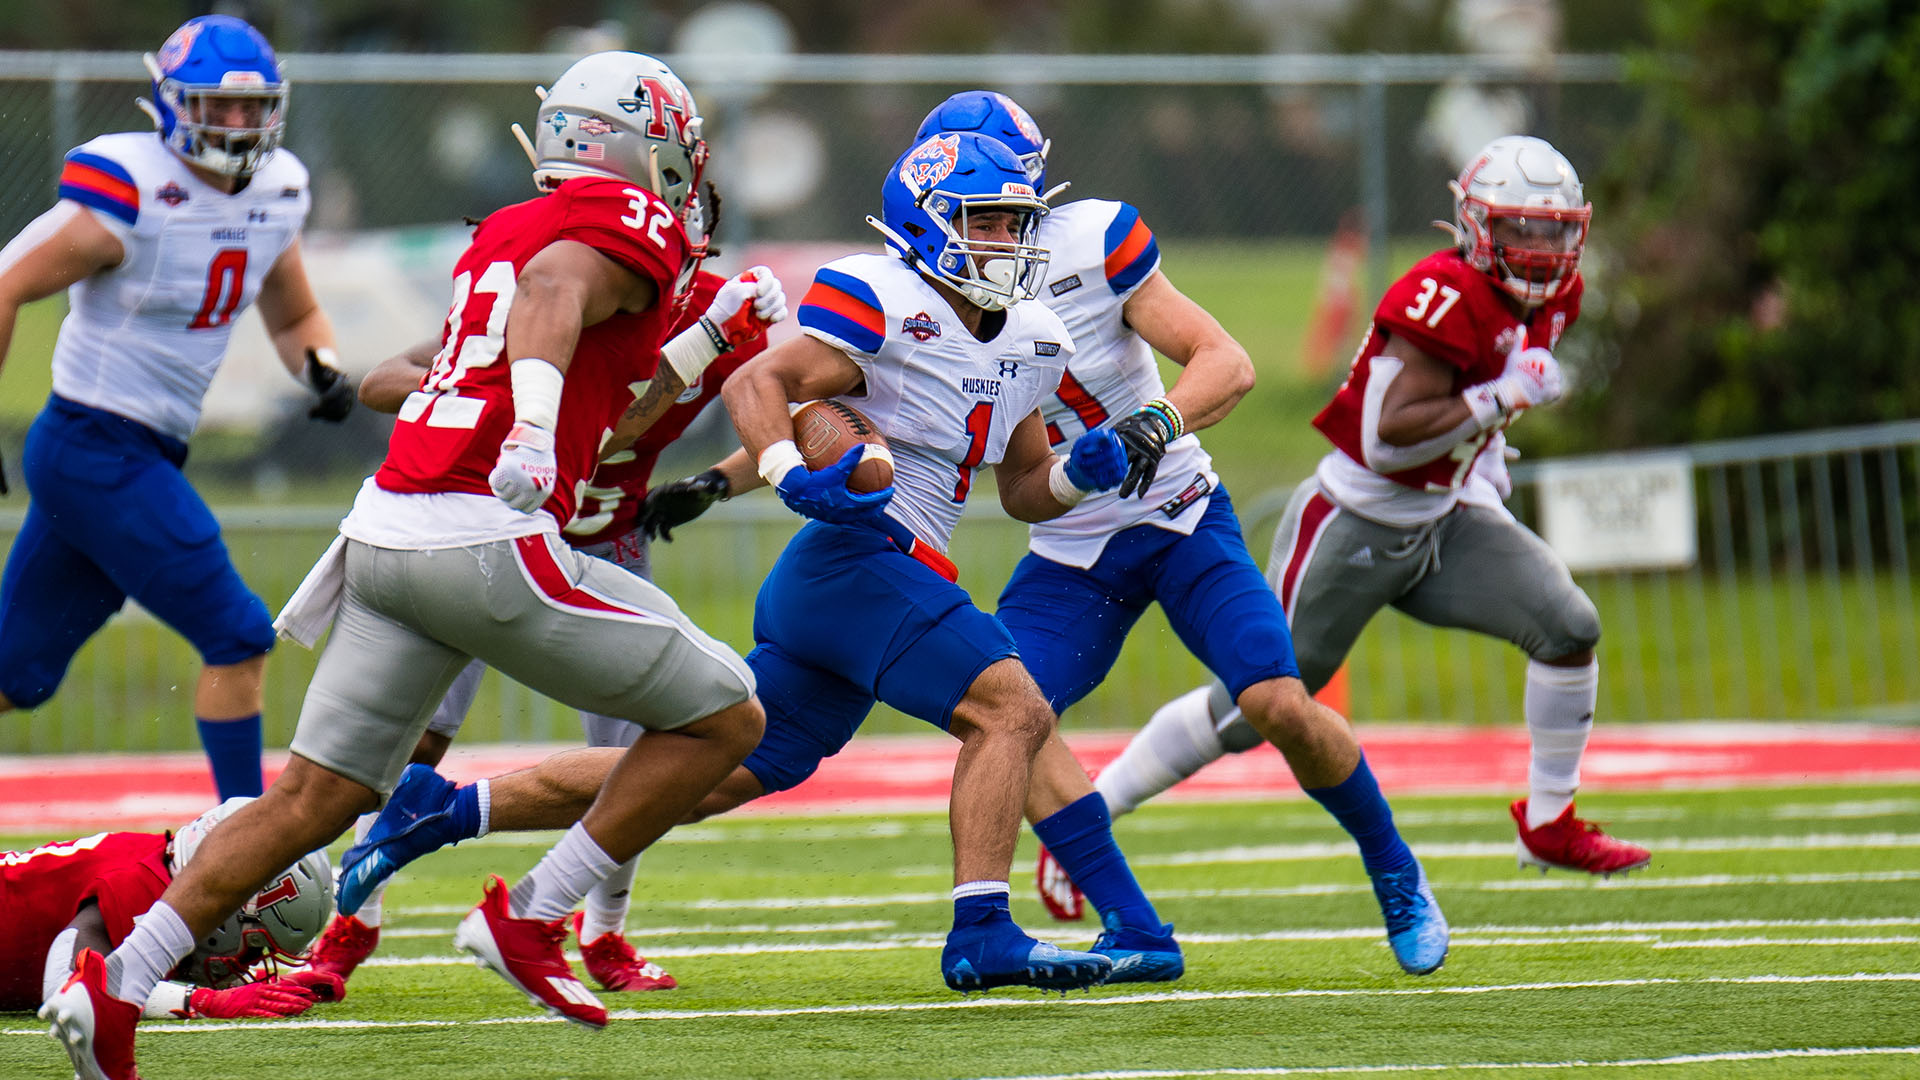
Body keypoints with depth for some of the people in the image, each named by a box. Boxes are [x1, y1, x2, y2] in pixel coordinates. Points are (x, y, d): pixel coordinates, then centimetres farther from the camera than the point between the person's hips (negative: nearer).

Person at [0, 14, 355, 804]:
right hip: (95, 449, -8)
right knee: (236, 638, -7)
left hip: (147, 455, 8)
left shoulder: (274, 196, 7)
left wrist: (322, 367, -1)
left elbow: (292, 317, 21)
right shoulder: (132, 198, -17)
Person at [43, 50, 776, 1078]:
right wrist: (535, 425, -38)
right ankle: (529, 917, 2)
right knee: (723, 719, 4)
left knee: (313, 797, 11)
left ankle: (113, 982, 0)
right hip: (486, 541, -8)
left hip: (386, 531, 8)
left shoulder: (498, 233, 26)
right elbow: (557, 288, -23)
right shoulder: (631, 224, 1)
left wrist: (702, 343, 35)